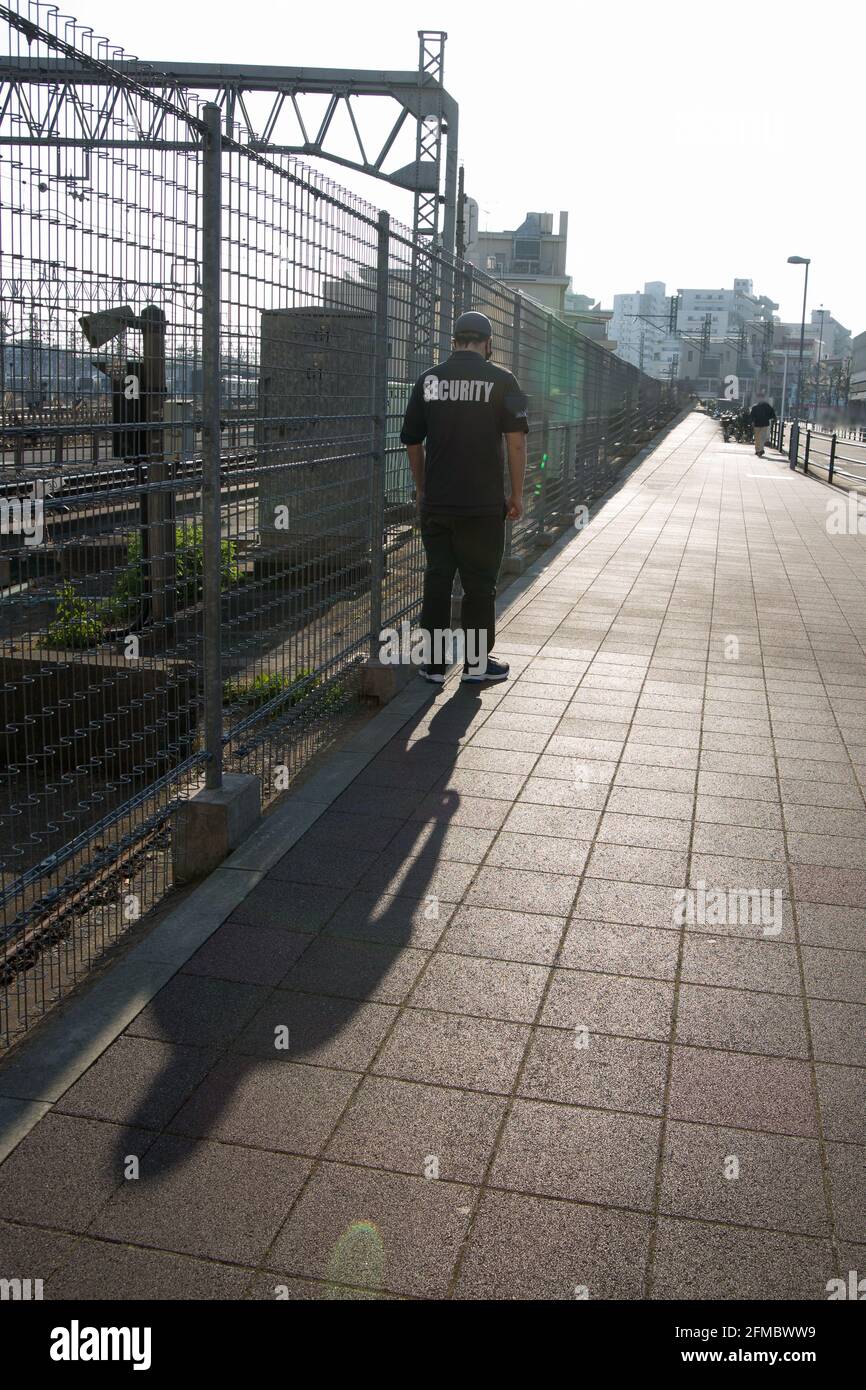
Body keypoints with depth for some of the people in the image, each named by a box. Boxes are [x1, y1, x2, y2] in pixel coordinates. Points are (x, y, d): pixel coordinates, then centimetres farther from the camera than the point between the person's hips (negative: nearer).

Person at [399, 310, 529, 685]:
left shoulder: (428, 380, 7)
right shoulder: (500, 380, -3)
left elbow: (412, 442, 11)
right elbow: (516, 441, -6)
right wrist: (516, 495, 1)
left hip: (436, 503, 3)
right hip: (483, 505, -3)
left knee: (437, 580, 10)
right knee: (479, 583, 7)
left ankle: (433, 663, 14)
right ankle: (477, 661, 14)